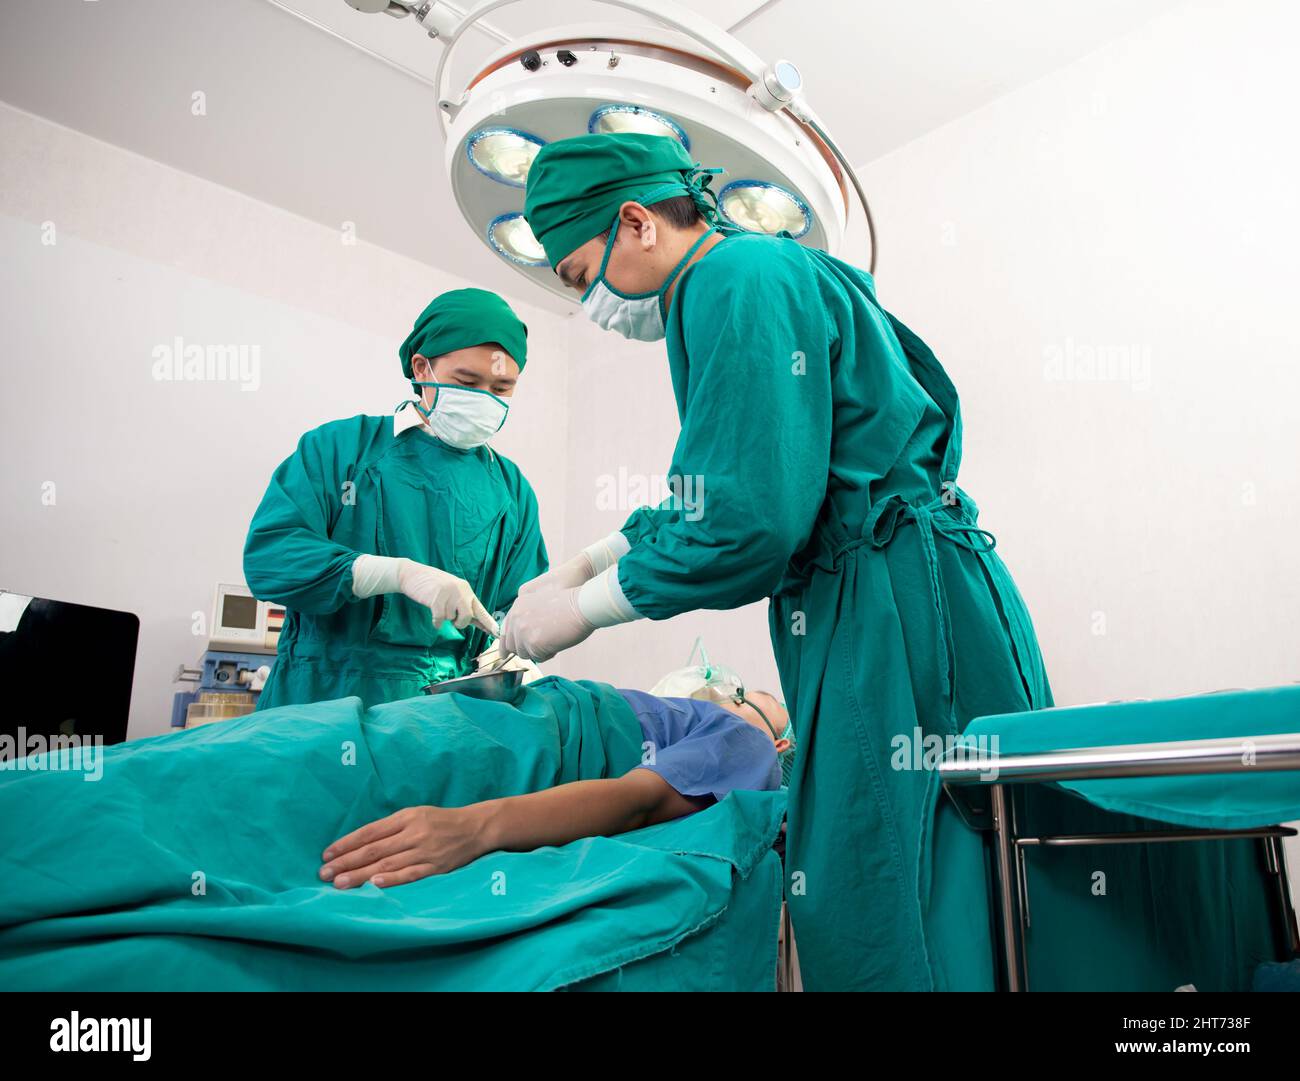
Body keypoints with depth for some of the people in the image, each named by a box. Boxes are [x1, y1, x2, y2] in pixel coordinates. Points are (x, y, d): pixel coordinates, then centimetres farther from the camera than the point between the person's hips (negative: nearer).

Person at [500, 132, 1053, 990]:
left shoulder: (741, 279, -11)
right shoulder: (759, 277, 21)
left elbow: (749, 521, -21)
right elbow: (711, 495, 25)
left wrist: (581, 608, -9)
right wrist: (585, 564, 18)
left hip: (901, 617, -10)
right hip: (862, 615, 10)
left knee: (881, 915, -3)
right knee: (853, 895, 14)